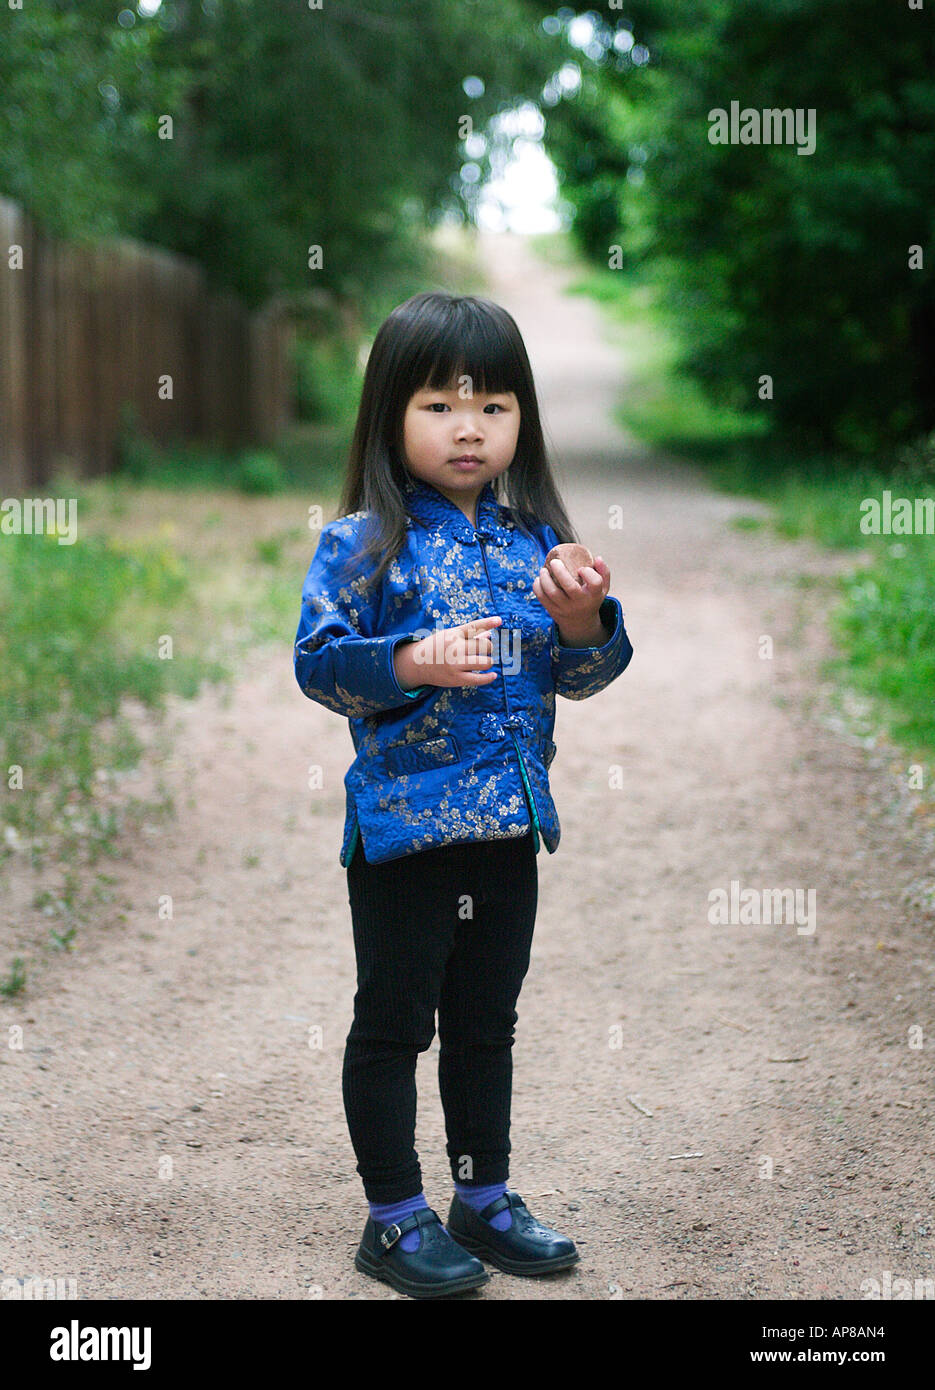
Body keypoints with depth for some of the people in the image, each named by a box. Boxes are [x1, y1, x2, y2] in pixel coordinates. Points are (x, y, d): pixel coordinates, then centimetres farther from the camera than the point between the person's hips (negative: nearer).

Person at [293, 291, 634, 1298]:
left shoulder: (536, 541, 6)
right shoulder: (363, 544, -8)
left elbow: (580, 676, 8)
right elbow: (317, 661, -13)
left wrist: (583, 620, -12)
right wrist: (408, 662, -28)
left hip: (509, 826, 5)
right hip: (402, 825, -5)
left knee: (486, 1022, 17)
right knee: (393, 1024, 5)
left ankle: (484, 1201, 30)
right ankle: (394, 1220, 17)